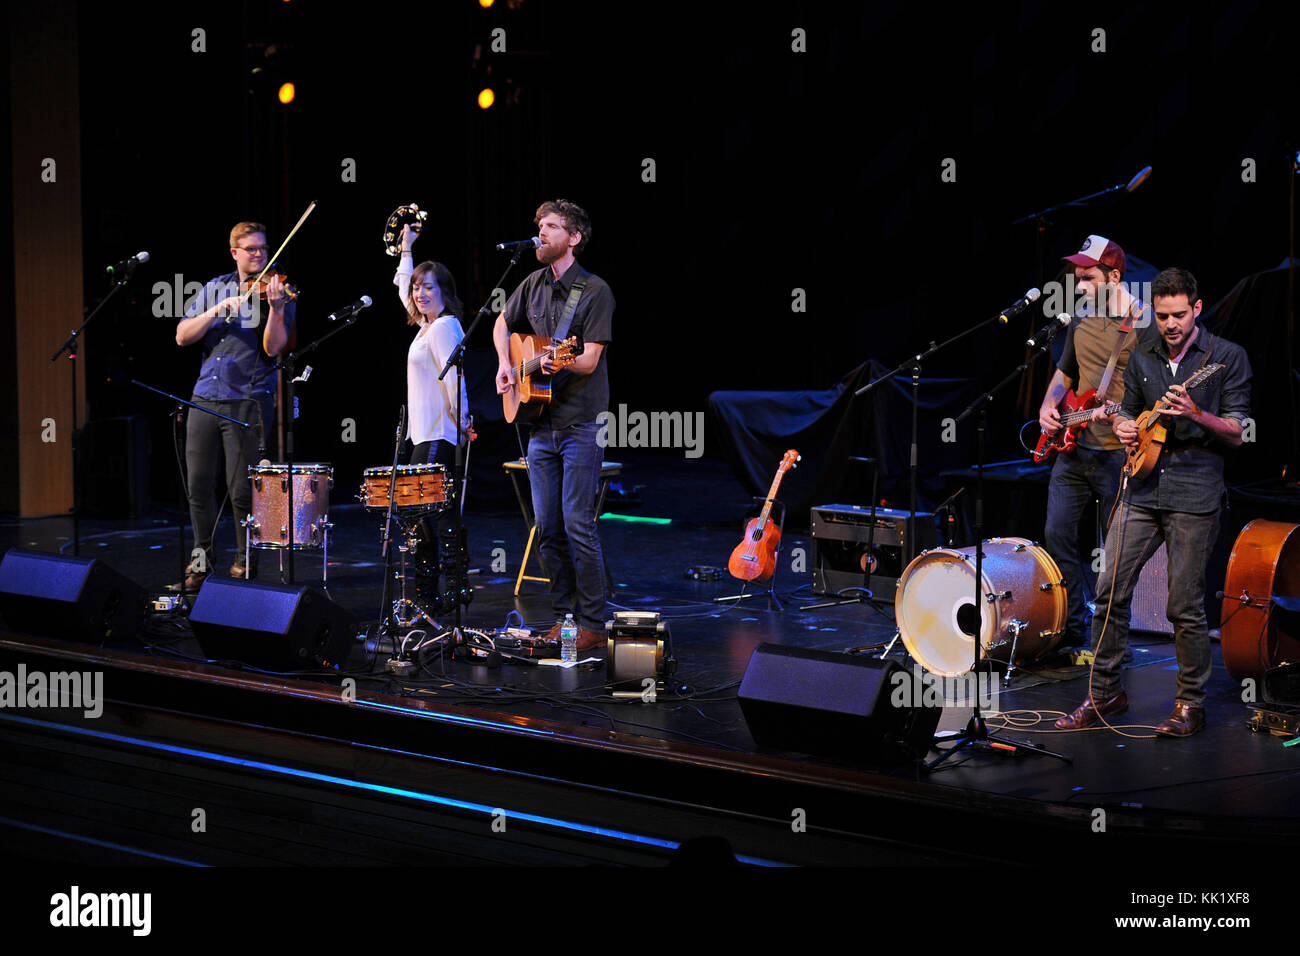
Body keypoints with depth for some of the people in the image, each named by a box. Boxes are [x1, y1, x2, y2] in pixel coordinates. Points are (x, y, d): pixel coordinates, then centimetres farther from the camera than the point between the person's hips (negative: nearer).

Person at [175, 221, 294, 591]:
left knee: (242, 490, -6)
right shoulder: (216, 288, 12)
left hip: (247, 400, -4)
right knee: (198, 486, 6)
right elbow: (183, 336, 2)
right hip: (205, 398, 4)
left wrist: (275, 308, -28)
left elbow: (274, 348, -13)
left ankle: (246, 563, 11)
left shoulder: (276, 293, 0)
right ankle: (202, 560, 21)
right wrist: (217, 311, -12)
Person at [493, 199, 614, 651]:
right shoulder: (534, 285, 10)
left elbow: (590, 359, -16)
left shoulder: (595, 291, -9)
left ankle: (592, 624, -2)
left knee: (578, 525, -9)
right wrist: (505, 364, 11)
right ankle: (562, 617, 17)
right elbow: (502, 324, 28)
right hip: (540, 425, 6)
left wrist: (558, 362, -36)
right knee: (548, 529, 8)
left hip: (580, 427, -6)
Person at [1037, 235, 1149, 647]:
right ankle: (1071, 628, 16)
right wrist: (1049, 405, 8)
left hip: (1118, 454, -7)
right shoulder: (1081, 320, 11)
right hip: (1073, 447, 7)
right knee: (1058, 535, 7)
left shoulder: (1144, 325, -11)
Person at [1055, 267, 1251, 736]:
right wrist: (1124, 428, 1)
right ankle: (1105, 693, 14)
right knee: (1110, 591, 2)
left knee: (1185, 606, -3)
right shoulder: (1142, 357, 12)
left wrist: (1196, 415, -22)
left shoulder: (1227, 356, -3)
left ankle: (1191, 703, 10)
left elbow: (1237, 433, -5)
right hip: (1143, 489, 5)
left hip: (1195, 495, -5)